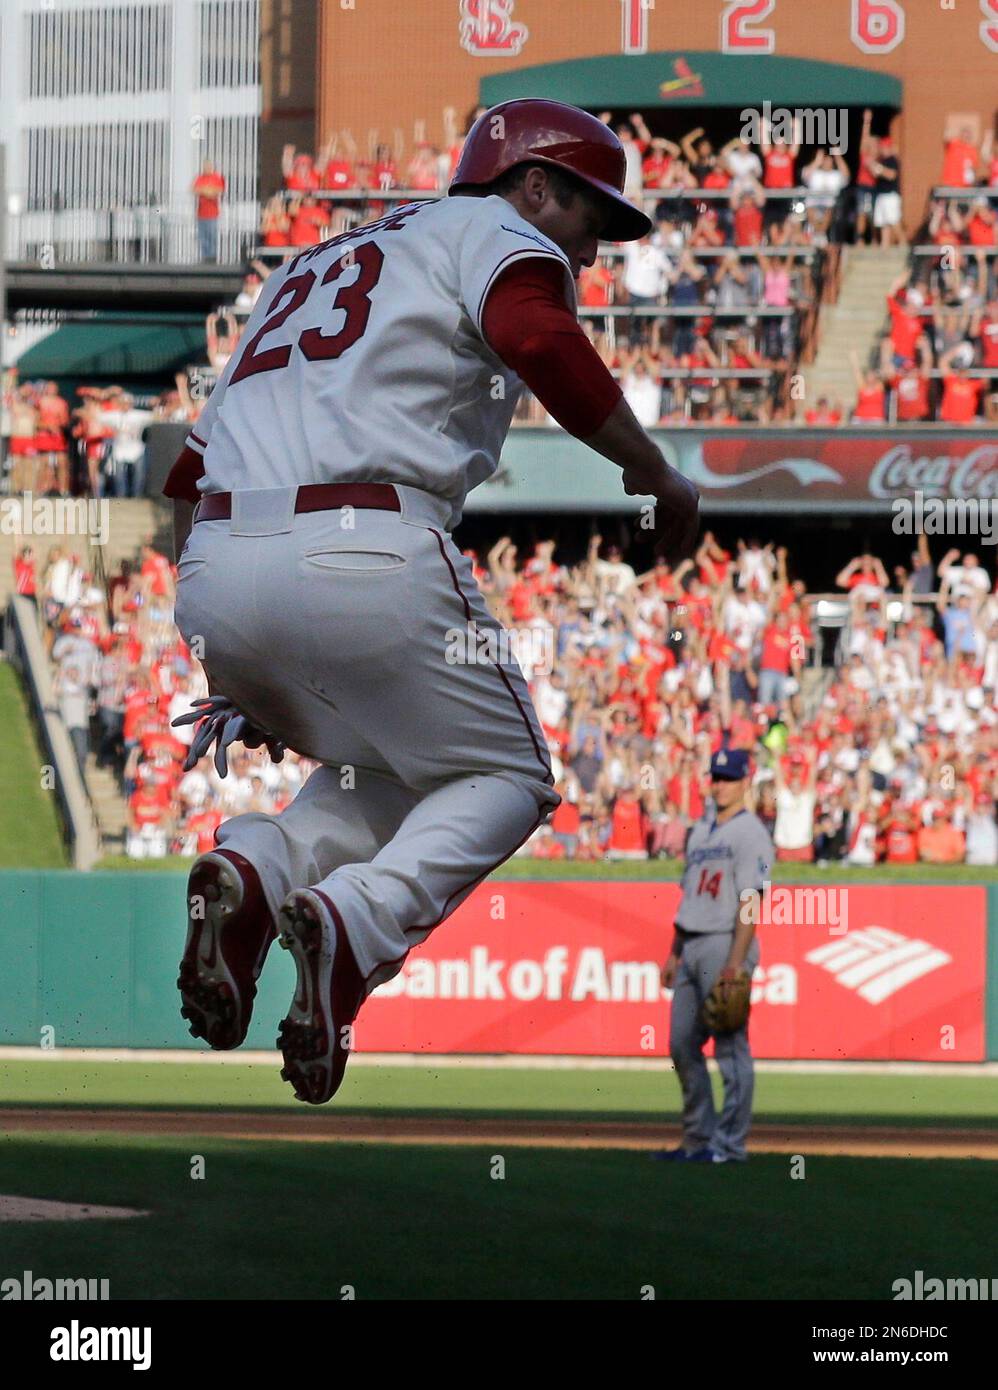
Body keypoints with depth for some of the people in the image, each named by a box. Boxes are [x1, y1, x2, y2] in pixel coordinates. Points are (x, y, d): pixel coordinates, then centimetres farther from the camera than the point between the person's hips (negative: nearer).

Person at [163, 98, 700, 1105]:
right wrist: (653, 474, -2)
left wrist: (235, 671, 33)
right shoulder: (492, 229, 12)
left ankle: (252, 871, -4)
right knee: (504, 780, 13)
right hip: (366, 559, -7)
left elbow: (187, 474, 29)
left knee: (391, 770, 27)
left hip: (210, 572, 7)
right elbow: (535, 338, -13)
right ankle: (355, 924, -15)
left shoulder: (309, 266, 33)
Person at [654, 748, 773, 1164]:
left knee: (730, 1047, -6)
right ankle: (698, 1137, 17)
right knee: (681, 1044, 10)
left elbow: (750, 902, -15)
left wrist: (736, 961, -22)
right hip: (691, 946, 9)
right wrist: (674, 953, 19)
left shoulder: (750, 832, -8)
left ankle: (729, 1144, -5)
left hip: (725, 945, -9)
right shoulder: (701, 829, 18)